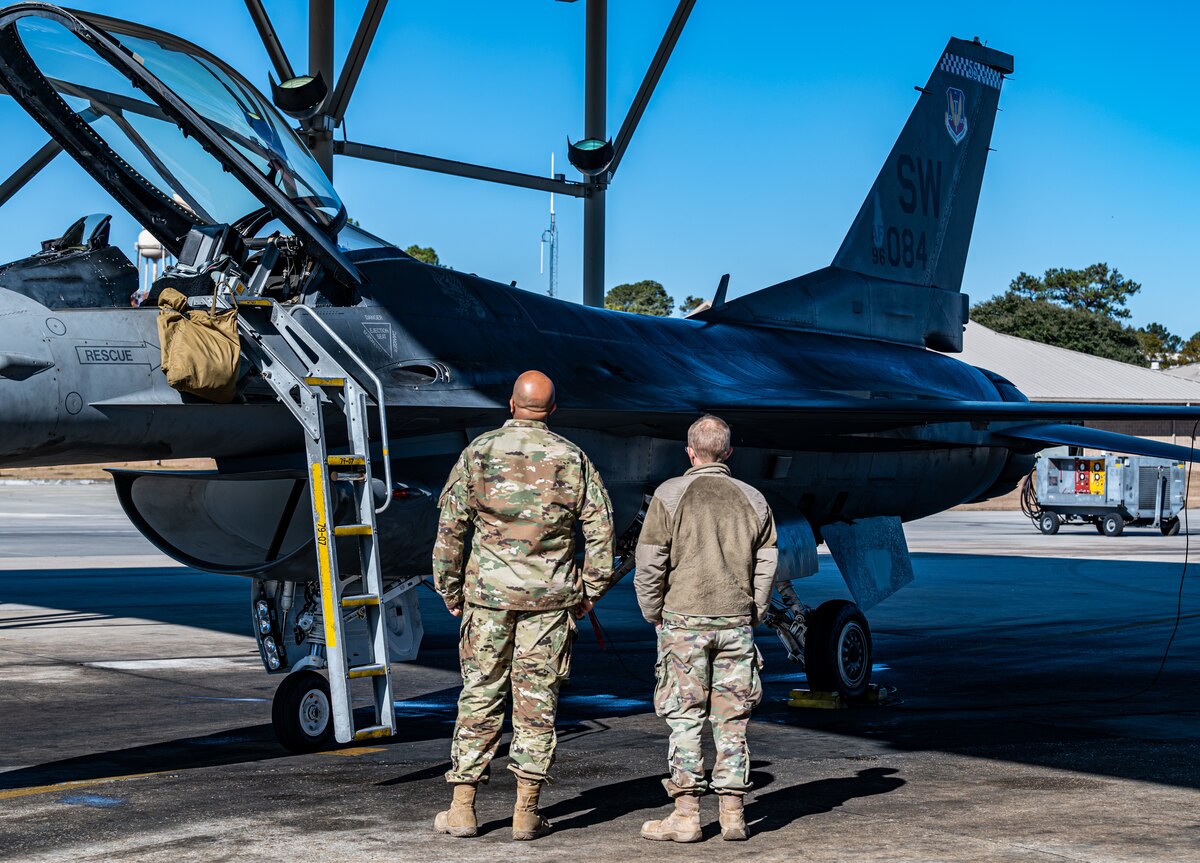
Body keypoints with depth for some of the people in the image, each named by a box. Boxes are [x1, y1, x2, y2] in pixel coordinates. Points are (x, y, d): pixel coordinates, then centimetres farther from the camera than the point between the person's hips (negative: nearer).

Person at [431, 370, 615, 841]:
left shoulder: (480, 452, 0)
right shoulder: (573, 458, 3)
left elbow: (450, 526, -1)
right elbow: (600, 529, 2)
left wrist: (449, 589, 7)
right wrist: (591, 589, 11)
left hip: (489, 591, 0)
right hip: (550, 596, 0)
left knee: (480, 695, 6)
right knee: (537, 698, 5)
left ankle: (462, 808, 8)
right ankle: (526, 812, 7)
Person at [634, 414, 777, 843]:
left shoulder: (670, 495, -4)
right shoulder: (753, 501, 7)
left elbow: (650, 566, -6)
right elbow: (765, 569, 8)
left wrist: (654, 615, 6)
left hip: (684, 621, -3)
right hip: (737, 623, 3)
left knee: (685, 718, 0)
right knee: (732, 721, 7)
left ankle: (685, 815, -1)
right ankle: (733, 815, 8)